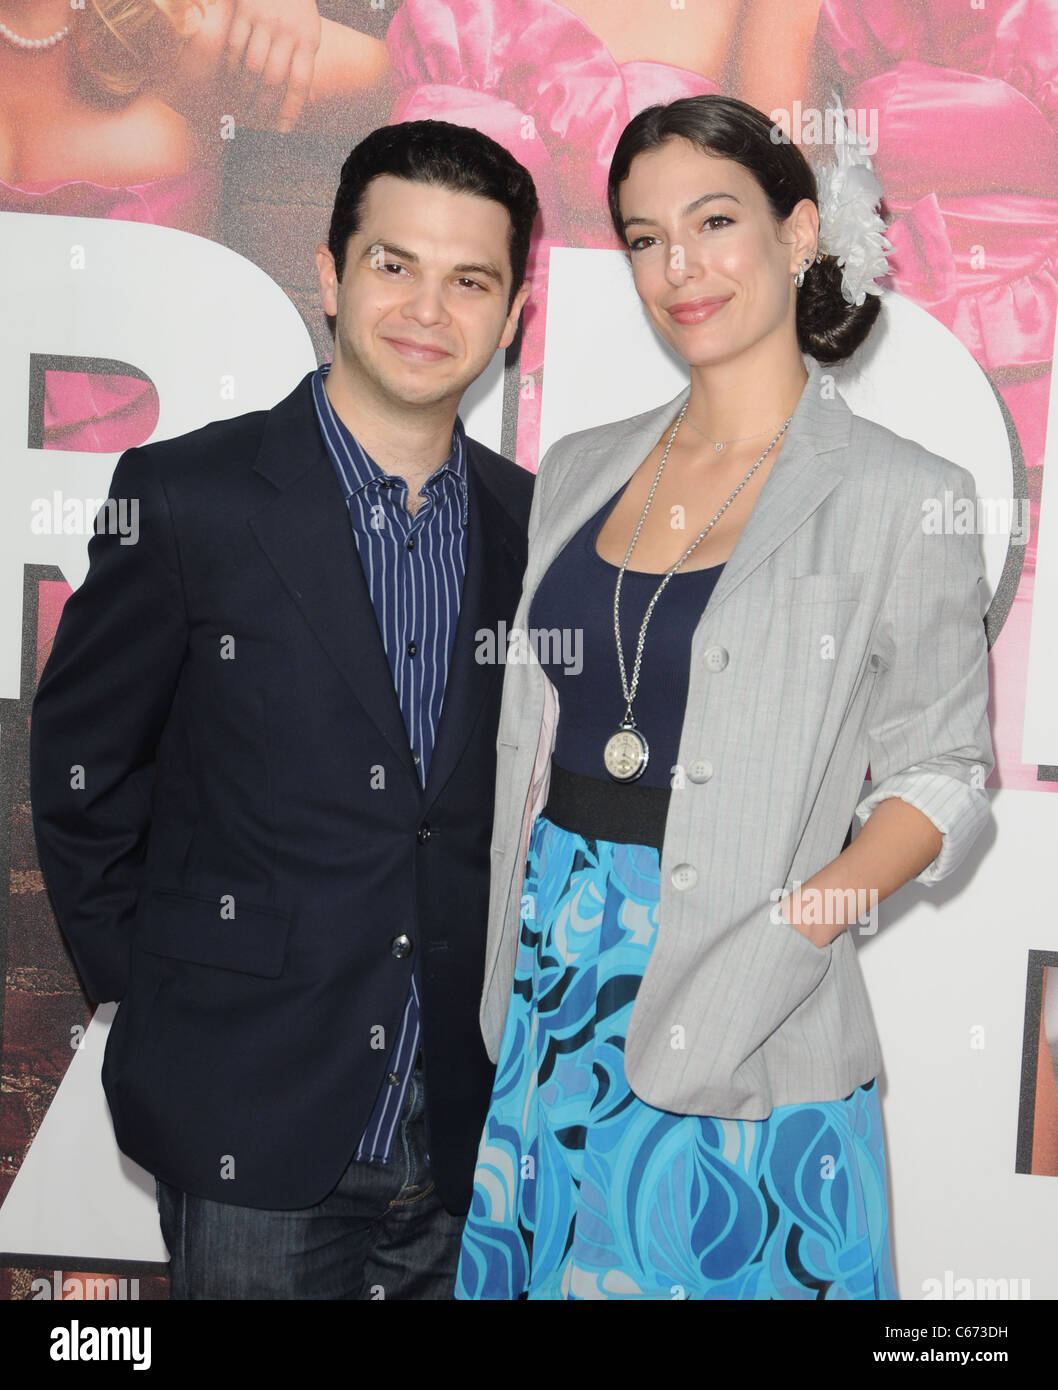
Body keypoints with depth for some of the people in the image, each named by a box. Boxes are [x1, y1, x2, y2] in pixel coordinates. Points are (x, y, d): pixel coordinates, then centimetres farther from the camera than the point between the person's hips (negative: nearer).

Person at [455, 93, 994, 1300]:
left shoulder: (899, 496, -7)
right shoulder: (580, 471, 8)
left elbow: (943, 780, -5)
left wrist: (798, 927, -20)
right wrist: (507, 960, 4)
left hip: (742, 1040, -4)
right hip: (550, 987, 5)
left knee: (715, 1265, 9)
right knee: (547, 1257, 15)